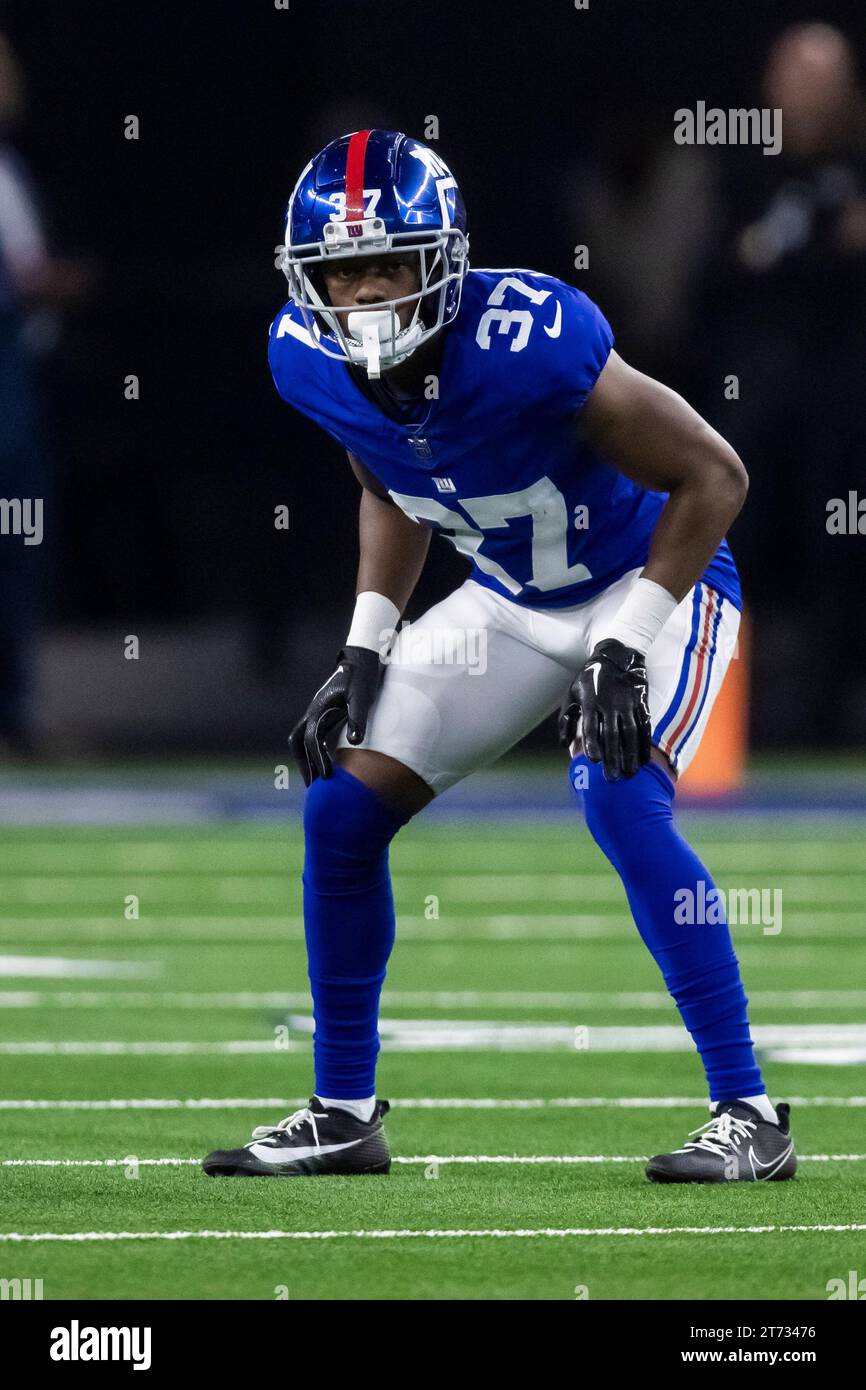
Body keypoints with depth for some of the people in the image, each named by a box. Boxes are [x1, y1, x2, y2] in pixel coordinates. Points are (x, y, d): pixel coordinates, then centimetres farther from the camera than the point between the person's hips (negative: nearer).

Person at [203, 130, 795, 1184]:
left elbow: (711, 476, -24)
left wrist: (624, 651, -27)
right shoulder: (308, 360, -14)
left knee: (621, 803, -28)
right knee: (342, 808, -1)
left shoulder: (526, 341, -35)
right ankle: (343, 1115, 14)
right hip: (511, 601, 7)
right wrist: (366, 652, 0)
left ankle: (748, 1117, -20)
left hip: (654, 584, -7)